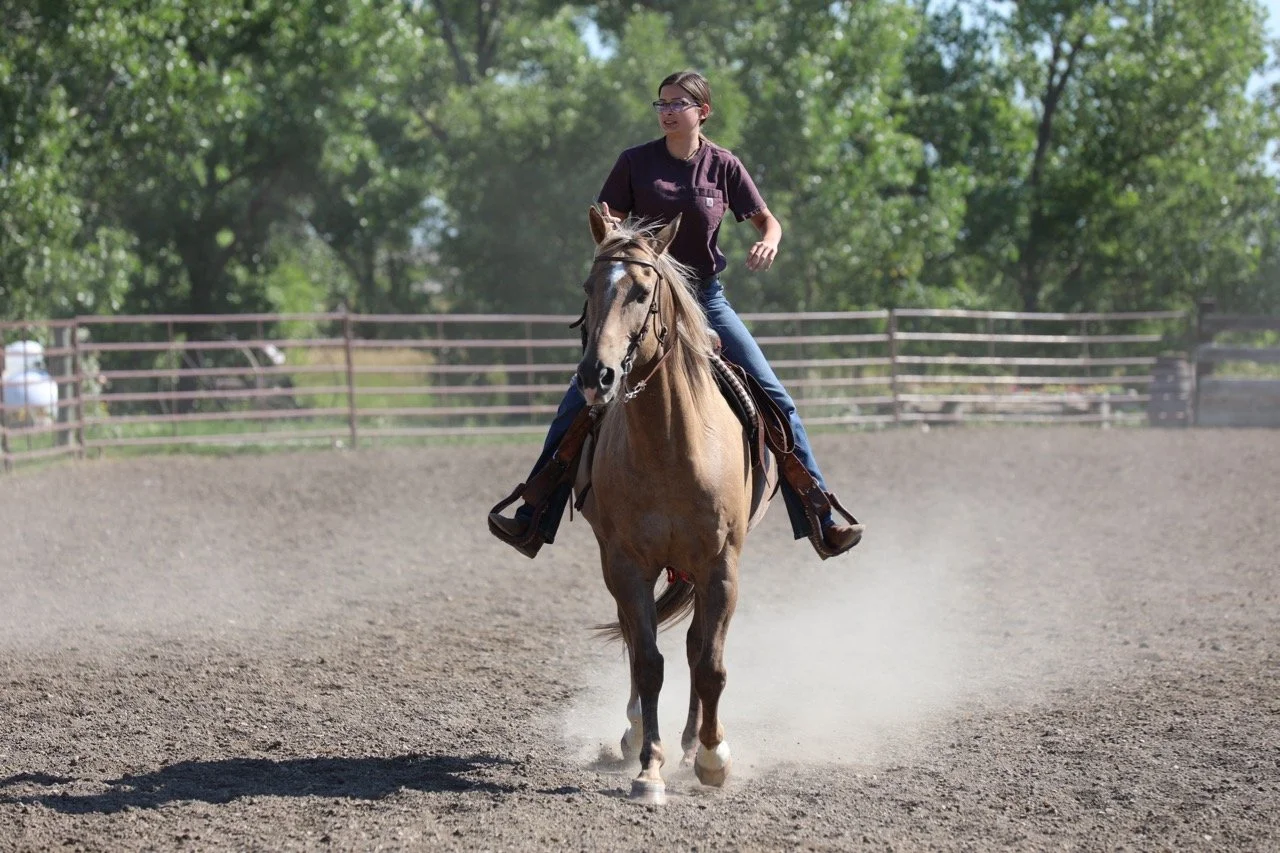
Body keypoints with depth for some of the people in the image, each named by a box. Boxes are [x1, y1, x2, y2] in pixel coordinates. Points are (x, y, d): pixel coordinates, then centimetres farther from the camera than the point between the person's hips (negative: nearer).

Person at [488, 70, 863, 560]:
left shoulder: (723, 166, -2)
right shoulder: (636, 162, -3)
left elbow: (766, 219, 5)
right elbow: (604, 225, 1)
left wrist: (769, 242, -18)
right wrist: (607, 231, -24)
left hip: (705, 298, 0)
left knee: (774, 399, -7)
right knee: (579, 399, -12)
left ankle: (820, 518, 1)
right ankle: (533, 520, -6)